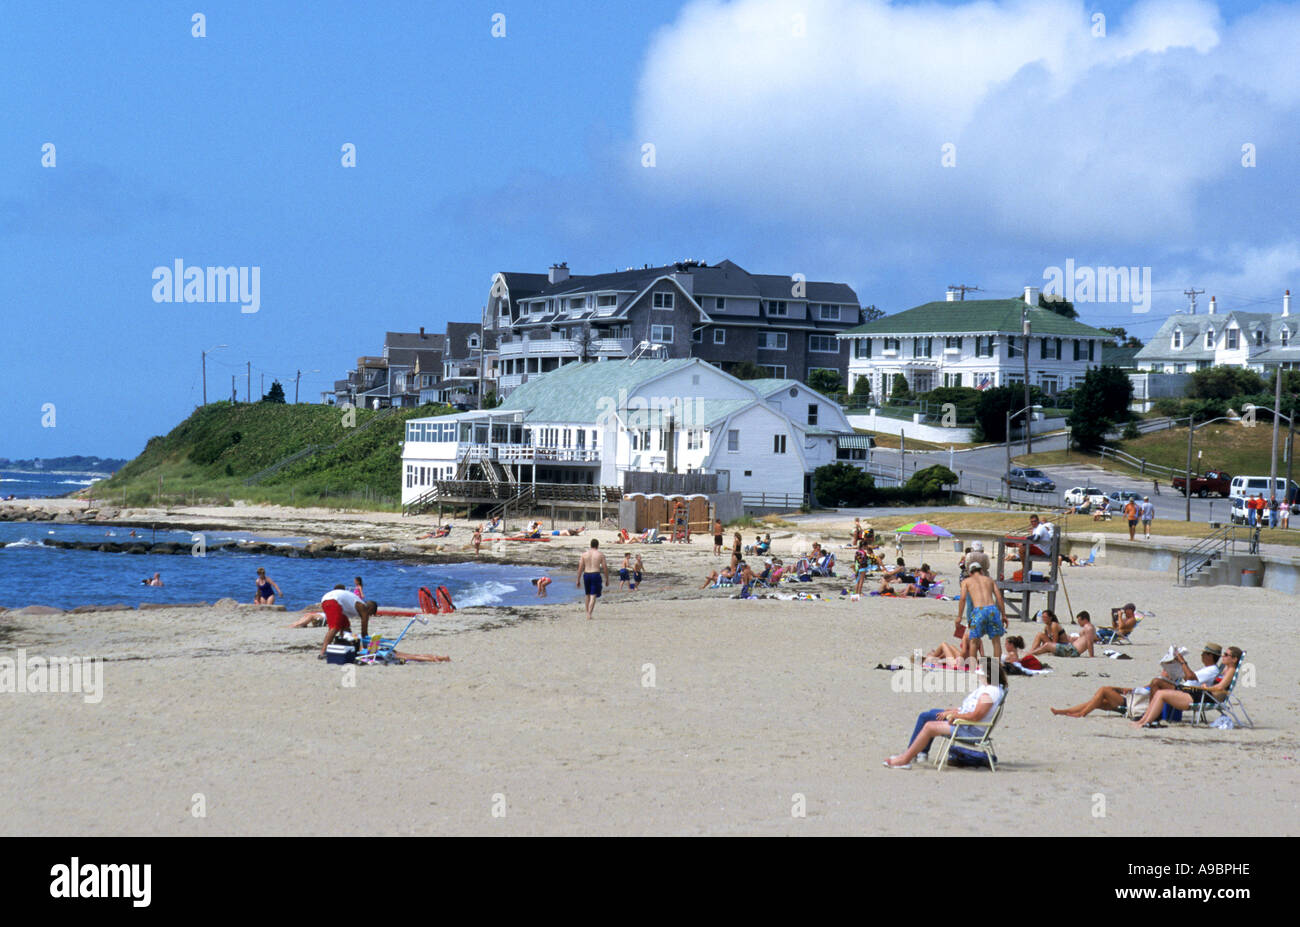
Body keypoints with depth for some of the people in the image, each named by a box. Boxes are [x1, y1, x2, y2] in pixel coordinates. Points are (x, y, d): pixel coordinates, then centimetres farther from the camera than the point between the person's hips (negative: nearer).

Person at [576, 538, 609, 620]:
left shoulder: (584, 554, 5)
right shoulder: (600, 555, 0)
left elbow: (580, 568, 2)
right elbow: (605, 568, -2)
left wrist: (578, 580, 7)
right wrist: (607, 579, 9)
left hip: (586, 575, 3)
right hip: (596, 575, -3)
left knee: (588, 595, 19)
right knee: (593, 596, -5)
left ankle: (588, 614, 25)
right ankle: (589, 614, -20)